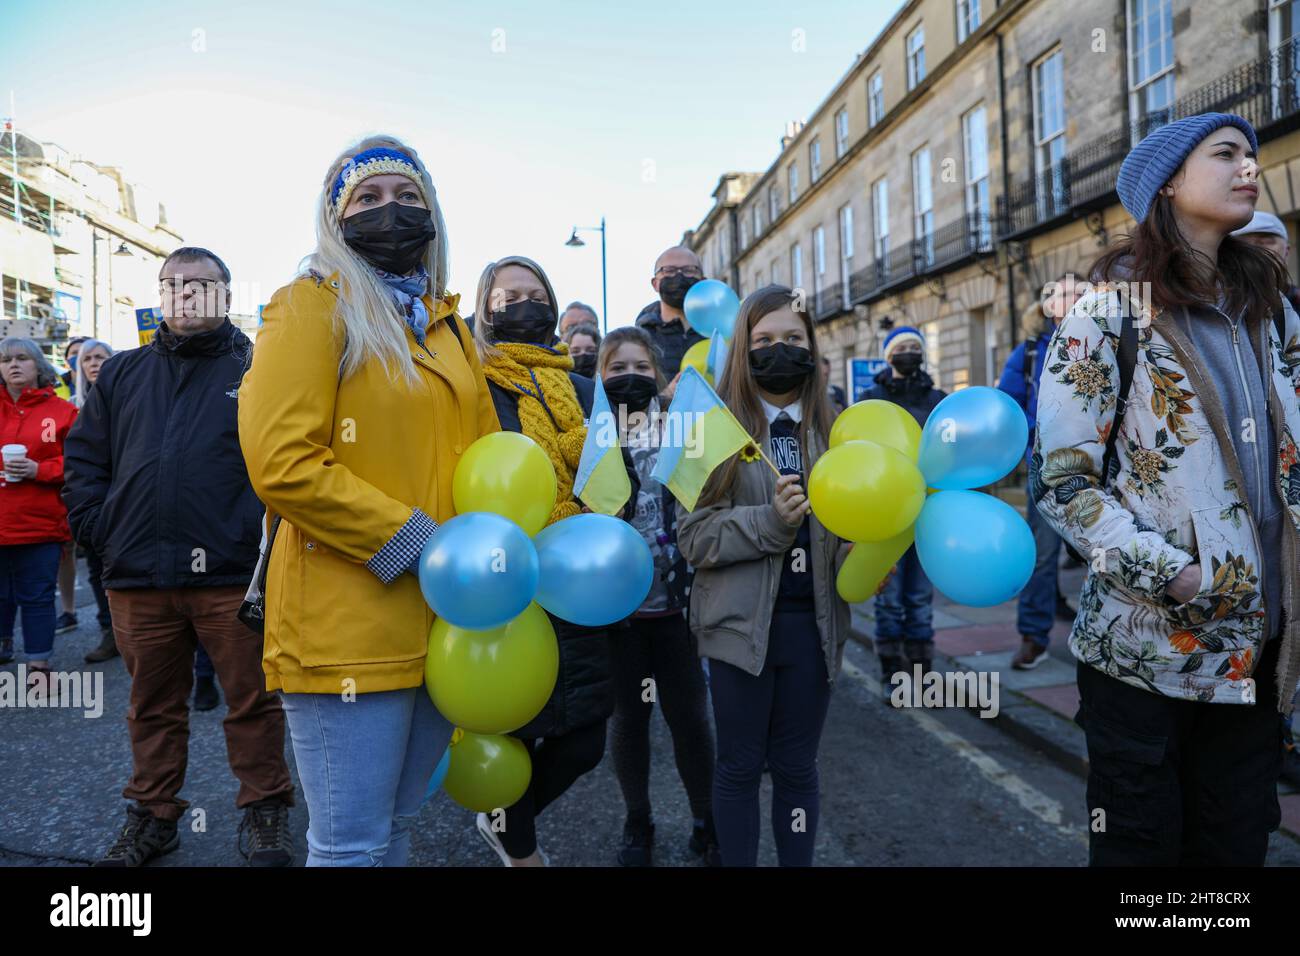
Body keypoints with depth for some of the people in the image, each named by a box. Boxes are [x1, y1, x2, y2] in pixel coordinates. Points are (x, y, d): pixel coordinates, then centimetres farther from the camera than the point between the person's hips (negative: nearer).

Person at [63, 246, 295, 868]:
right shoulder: (122, 374, 15)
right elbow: (83, 460, 16)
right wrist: (101, 531, 4)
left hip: (234, 574, -3)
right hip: (138, 579, 4)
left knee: (253, 700, 4)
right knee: (153, 705, 15)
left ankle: (263, 810, 21)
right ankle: (153, 815, 31)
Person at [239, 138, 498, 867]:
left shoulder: (446, 322, 16)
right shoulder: (313, 306, -3)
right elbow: (282, 463, -15)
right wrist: (413, 540, -17)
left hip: (442, 622, 7)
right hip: (349, 627, -6)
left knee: (396, 829, 19)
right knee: (351, 847, 2)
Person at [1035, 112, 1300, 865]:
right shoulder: (1111, 311, -6)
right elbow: (1059, 478, -10)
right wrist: (1166, 574, -18)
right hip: (1146, 647, -5)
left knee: (1239, 844, 14)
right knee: (1141, 846, 7)